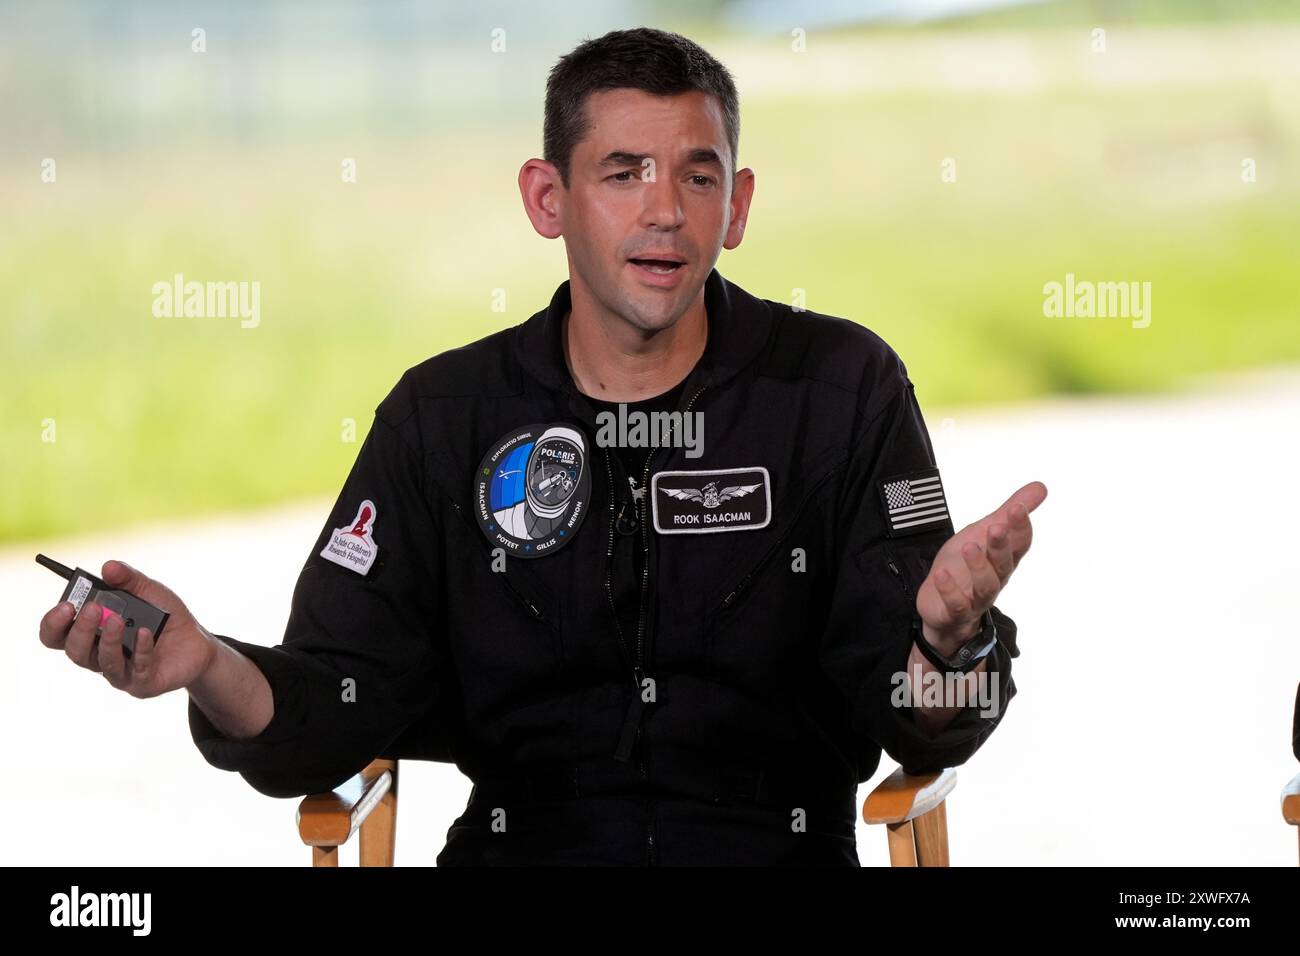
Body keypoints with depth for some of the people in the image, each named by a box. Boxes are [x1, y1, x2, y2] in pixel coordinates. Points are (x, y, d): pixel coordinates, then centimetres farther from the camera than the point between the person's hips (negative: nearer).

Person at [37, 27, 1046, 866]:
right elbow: (334, 708, 3)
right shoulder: (445, 414, 9)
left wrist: (948, 635, -24)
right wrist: (212, 670, -19)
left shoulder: (843, 387, 4)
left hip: (776, 847, 1)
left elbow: (922, 731, 0)